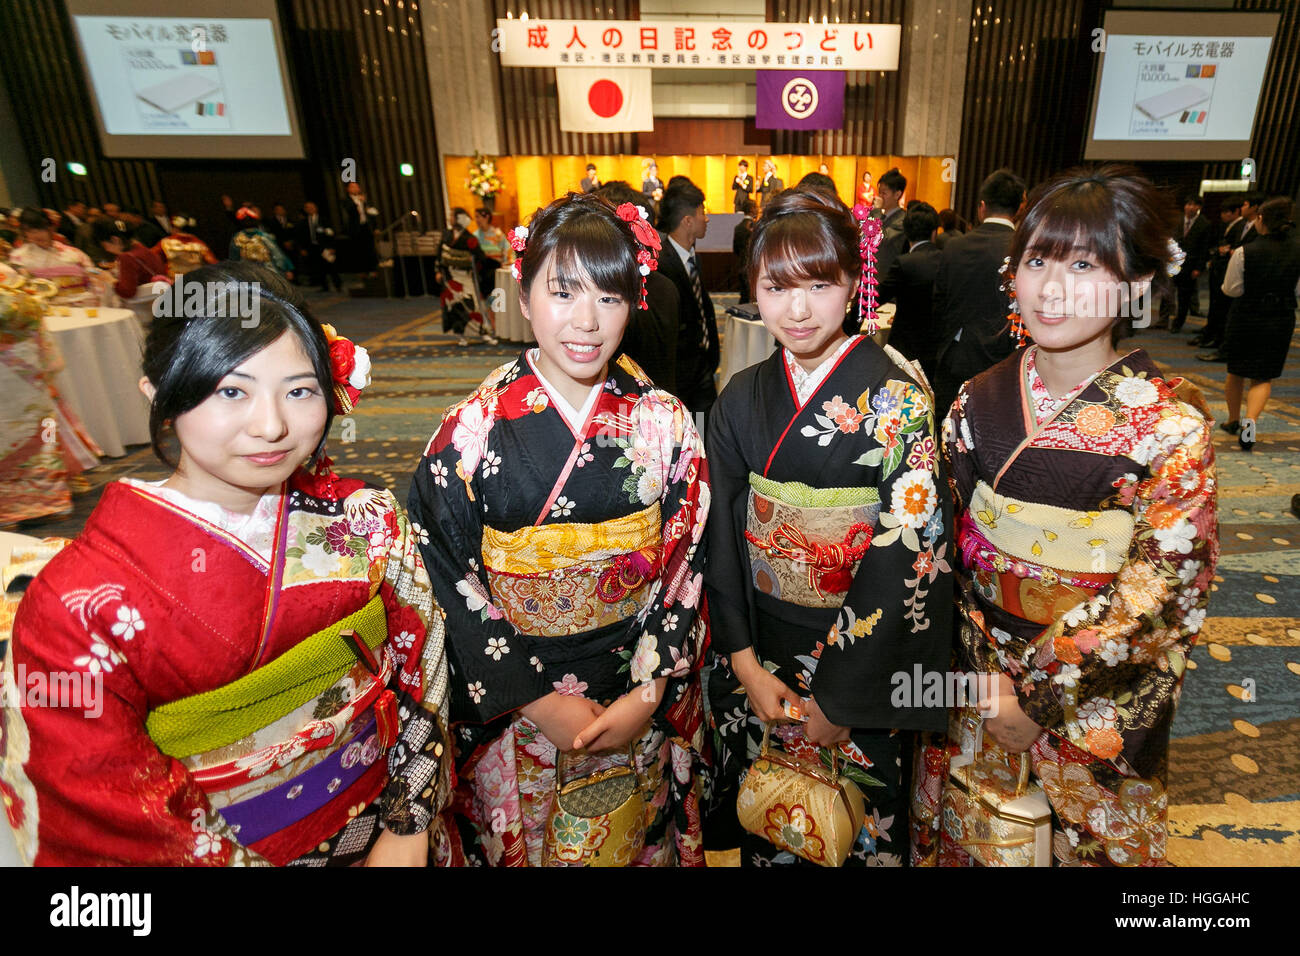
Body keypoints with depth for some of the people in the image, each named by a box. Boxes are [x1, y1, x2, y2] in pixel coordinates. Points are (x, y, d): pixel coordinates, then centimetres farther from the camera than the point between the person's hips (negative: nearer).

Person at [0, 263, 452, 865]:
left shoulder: (369, 523, -15)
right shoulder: (77, 608, -22)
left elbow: (421, 676, -8)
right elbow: (123, 827, -15)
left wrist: (408, 833, -11)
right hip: (235, 850, -2)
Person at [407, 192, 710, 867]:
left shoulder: (664, 423, -9)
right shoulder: (473, 431, -14)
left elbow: (685, 567, -7)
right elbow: (452, 588, -11)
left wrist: (646, 695, -12)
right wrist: (537, 701, -13)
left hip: (642, 707, 2)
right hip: (515, 713, -1)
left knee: (638, 845, 25)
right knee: (524, 844, 24)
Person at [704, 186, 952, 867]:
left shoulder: (897, 400, -14)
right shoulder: (741, 399, -2)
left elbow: (909, 556, -16)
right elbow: (721, 534, -1)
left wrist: (839, 698, -14)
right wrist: (744, 662, -7)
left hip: (859, 658, -3)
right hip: (755, 660, 4)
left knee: (857, 827, 17)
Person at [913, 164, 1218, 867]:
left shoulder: (1172, 424, -16)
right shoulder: (978, 400, -7)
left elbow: (1165, 590, -15)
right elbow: (947, 548, -4)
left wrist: (1040, 696, -17)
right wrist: (978, 675, -11)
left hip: (1094, 707, -2)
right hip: (972, 683, 3)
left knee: (1083, 840, 22)